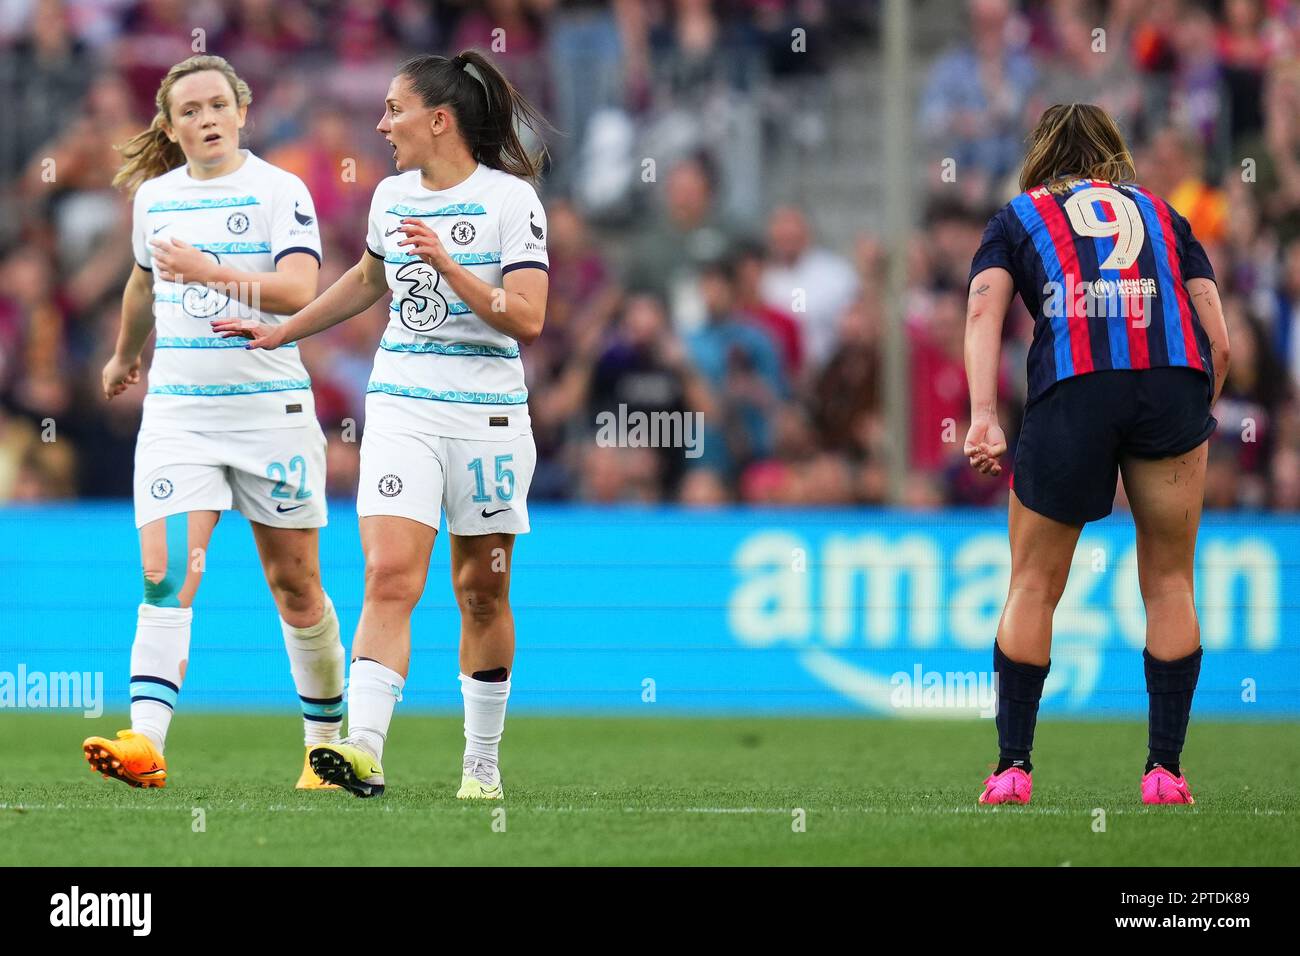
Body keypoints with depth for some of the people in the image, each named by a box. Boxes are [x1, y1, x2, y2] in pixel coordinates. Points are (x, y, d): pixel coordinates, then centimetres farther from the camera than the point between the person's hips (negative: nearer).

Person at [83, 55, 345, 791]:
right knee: (167, 574, -14)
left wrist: (212, 272, -30)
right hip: (177, 409, 3)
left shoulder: (280, 192, -5)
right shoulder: (154, 197, 10)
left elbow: (299, 291, -19)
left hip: (270, 406, -3)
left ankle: (329, 741, 21)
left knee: (295, 585, 6)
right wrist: (125, 356, 43)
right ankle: (146, 745, -25)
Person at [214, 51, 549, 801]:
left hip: (487, 414, -3)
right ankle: (363, 751, -25)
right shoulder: (393, 196, 9)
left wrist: (448, 266, -24)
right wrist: (279, 333, 31)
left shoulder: (511, 199, -7)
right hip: (402, 407, 3)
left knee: (483, 590, 7)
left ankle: (483, 761, 20)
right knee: (390, 576, -13)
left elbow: (527, 319, -15)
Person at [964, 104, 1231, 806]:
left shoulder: (1017, 217, 24)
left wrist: (983, 419, -5)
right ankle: (1164, 769, 9)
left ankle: (1013, 767, 9)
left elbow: (984, 309, 4)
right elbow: (1219, 341, 18)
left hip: (1072, 387, -1)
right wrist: (1196, 418, 31)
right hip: (1174, 378, 1)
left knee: (1034, 587, 11)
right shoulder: (1163, 214, 29)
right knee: (1169, 584, 13)